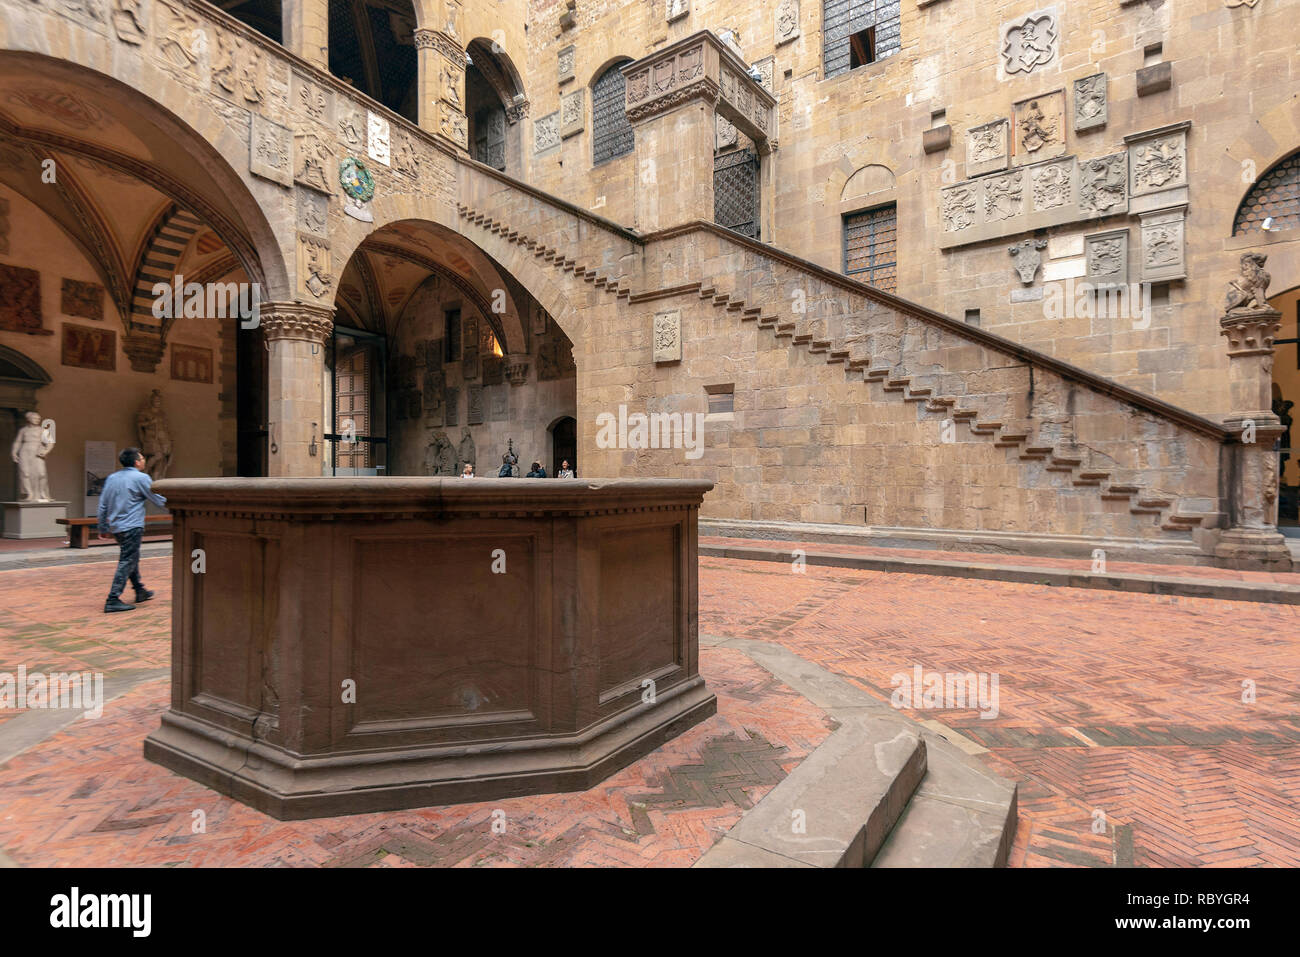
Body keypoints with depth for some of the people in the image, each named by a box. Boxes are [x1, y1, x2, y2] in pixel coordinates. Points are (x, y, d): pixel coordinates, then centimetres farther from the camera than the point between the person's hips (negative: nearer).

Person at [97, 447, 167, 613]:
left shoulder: (111, 478, 12)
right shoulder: (141, 478, -10)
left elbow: (103, 505, 15)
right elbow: (158, 499, -3)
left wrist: (103, 528, 21)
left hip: (116, 527, 8)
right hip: (131, 526, -8)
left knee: (132, 558, 20)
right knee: (127, 562, -5)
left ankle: (140, 591, 32)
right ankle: (113, 600, -8)